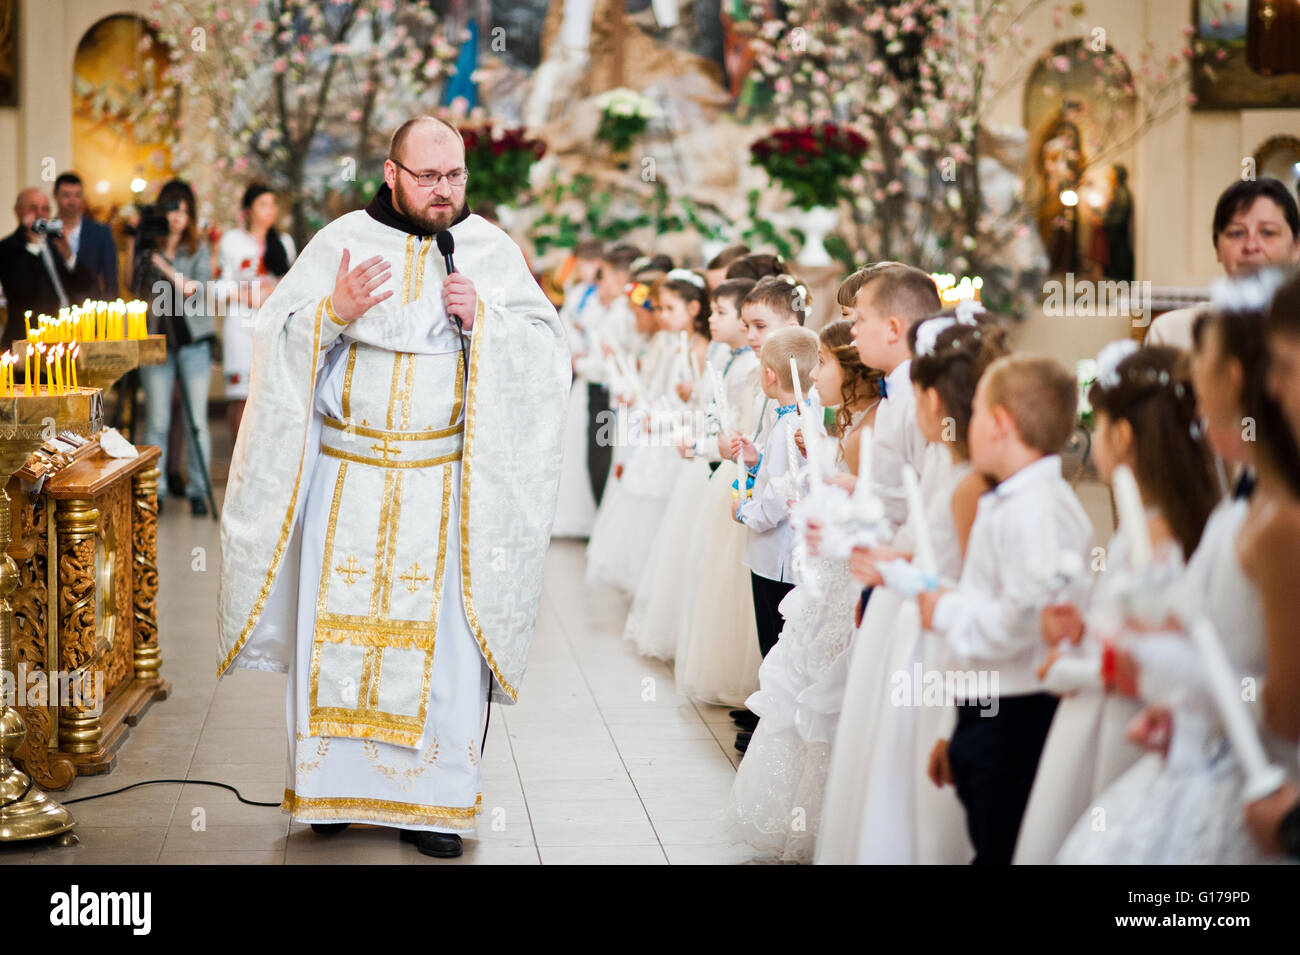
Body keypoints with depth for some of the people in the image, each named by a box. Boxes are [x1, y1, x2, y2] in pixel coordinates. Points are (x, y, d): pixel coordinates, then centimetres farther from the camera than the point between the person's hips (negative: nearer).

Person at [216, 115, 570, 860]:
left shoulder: (492, 251, 4)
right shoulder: (341, 241, 2)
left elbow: (550, 347, 3)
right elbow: (277, 338, 1)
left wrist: (482, 319, -13)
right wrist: (333, 312, -18)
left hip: (448, 485, 0)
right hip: (348, 478, 0)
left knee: (443, 633, -1)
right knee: (339, 625, 4)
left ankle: (435, 799, 9)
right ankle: (335, 782, 19)